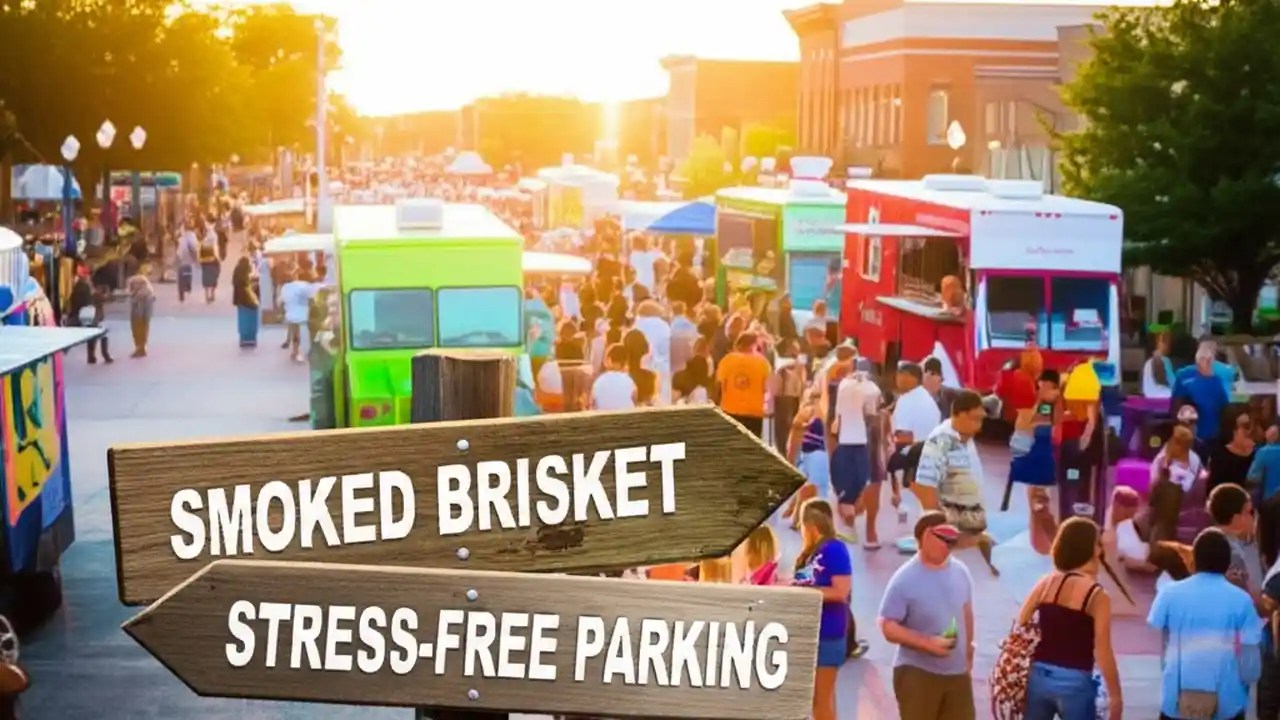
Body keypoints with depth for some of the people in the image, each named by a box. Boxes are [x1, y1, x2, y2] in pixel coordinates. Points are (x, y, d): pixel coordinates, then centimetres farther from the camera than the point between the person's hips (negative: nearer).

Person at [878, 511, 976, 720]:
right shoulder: (905, 580, -15)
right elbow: (889, 628, -16)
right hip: (917, 673, -5)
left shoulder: (960, 571, 0)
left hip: (957, 671, 5)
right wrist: (928, 643, -25)